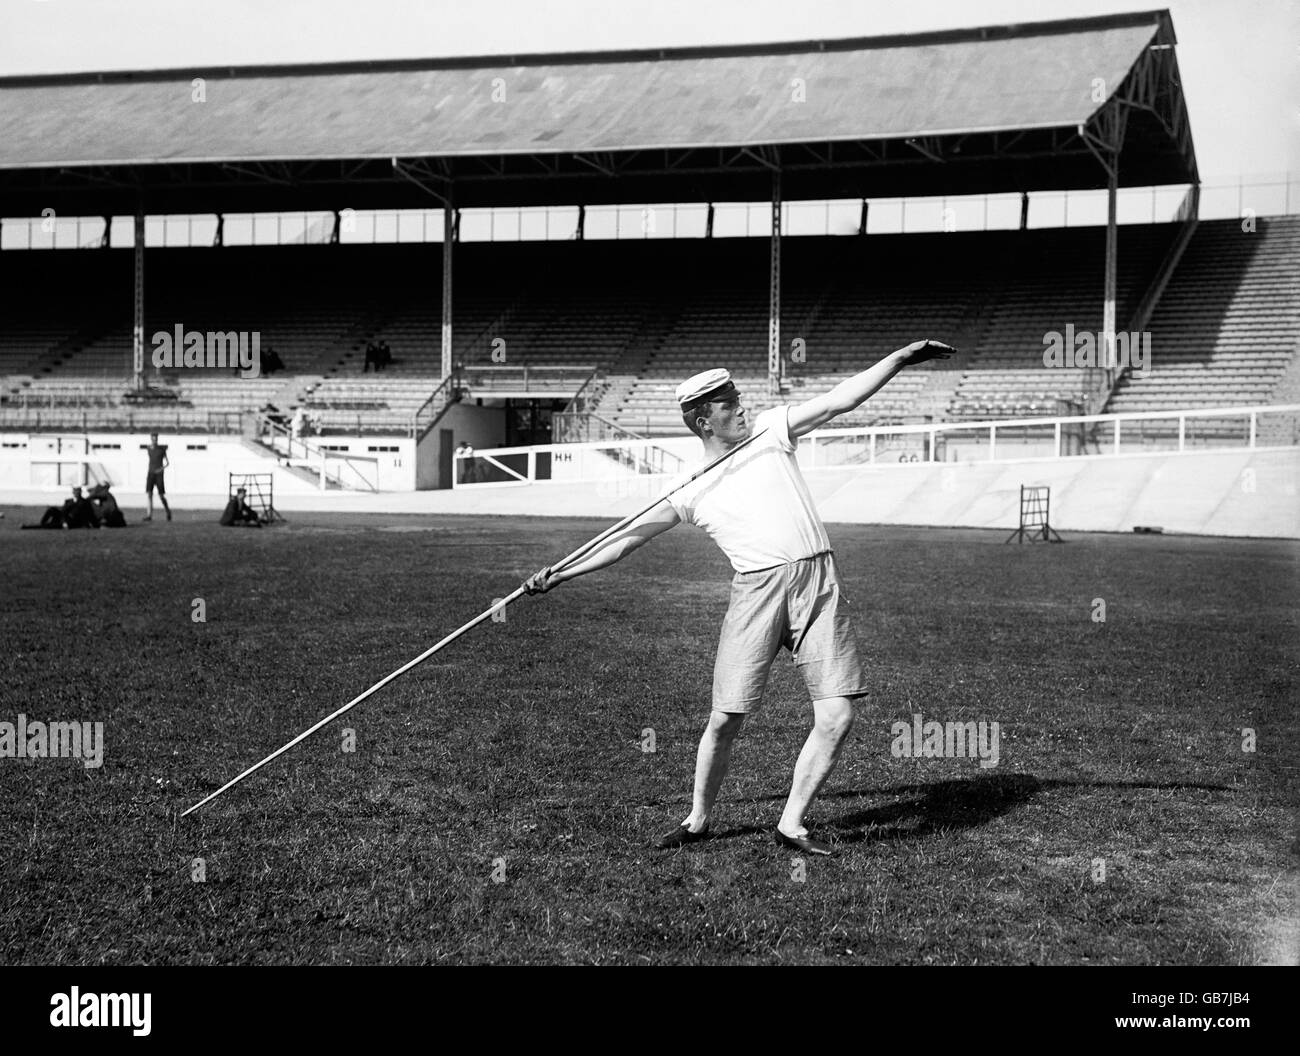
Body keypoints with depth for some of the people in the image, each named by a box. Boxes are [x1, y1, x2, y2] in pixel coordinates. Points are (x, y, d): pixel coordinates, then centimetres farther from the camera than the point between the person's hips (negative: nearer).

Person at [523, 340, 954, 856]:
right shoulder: (690, 490, 8)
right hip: (756, 587, -1)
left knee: (836, 716, -7)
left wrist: (902, 357, 3)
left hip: (818, 580, 2)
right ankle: (698, 819, 19)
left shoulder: (769, 430, 13)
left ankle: (792, 824, 7)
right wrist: (560, 574, 5)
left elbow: (839, 400, 10)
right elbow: (627, 538, 10)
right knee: (725, 718, -4)